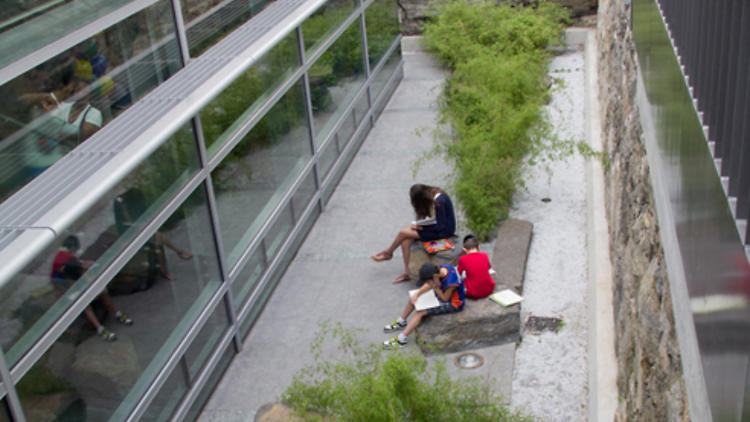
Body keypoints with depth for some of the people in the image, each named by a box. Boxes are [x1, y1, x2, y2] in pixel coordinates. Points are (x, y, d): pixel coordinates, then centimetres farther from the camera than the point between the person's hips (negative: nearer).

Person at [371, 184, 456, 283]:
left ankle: (388, 253, 14)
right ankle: (407, 273, -8)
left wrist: (420, 227, -18)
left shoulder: (439, 202, -27)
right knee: (405, 240, -11)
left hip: (443, 231, -9)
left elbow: (440, 226, -23)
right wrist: (418, 224, -6)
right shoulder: (431, 196, -1)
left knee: (404, 233, -13)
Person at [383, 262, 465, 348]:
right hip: (444, 294, 8)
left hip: (452, 304, -8)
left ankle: (401, 339, -12)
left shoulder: (450, 282, -38)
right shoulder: (441, 268, -17)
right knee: (412, 299, 9)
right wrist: (417, 294, -14)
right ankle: (401, 322, 33)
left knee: (420, 312, -20)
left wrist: (435, 287, -30)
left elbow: (445, 299, -22)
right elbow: (429, 284, -4)